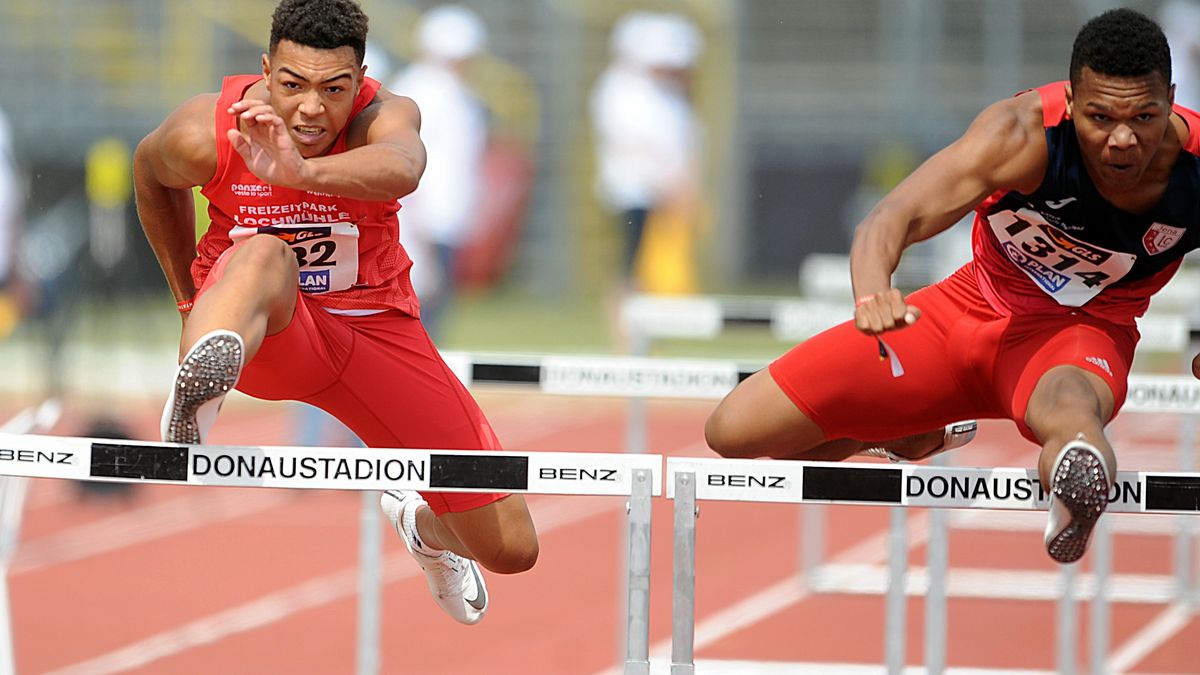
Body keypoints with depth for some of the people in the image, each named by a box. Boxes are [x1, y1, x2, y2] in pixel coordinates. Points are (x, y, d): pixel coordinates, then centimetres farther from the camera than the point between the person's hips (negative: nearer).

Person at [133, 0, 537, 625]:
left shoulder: (385, 116, -24)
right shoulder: (205, 133, -19)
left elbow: (402, 168, -51)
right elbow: (151, 175, 7)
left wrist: (302, 172, -71)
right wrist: (192, 299, 16)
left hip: (373, 325, 2)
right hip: (266, 330, -2)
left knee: (512, 550, 2)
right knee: (263, 254, -41)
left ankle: (421, 525, 39)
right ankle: (192, 396, -70)